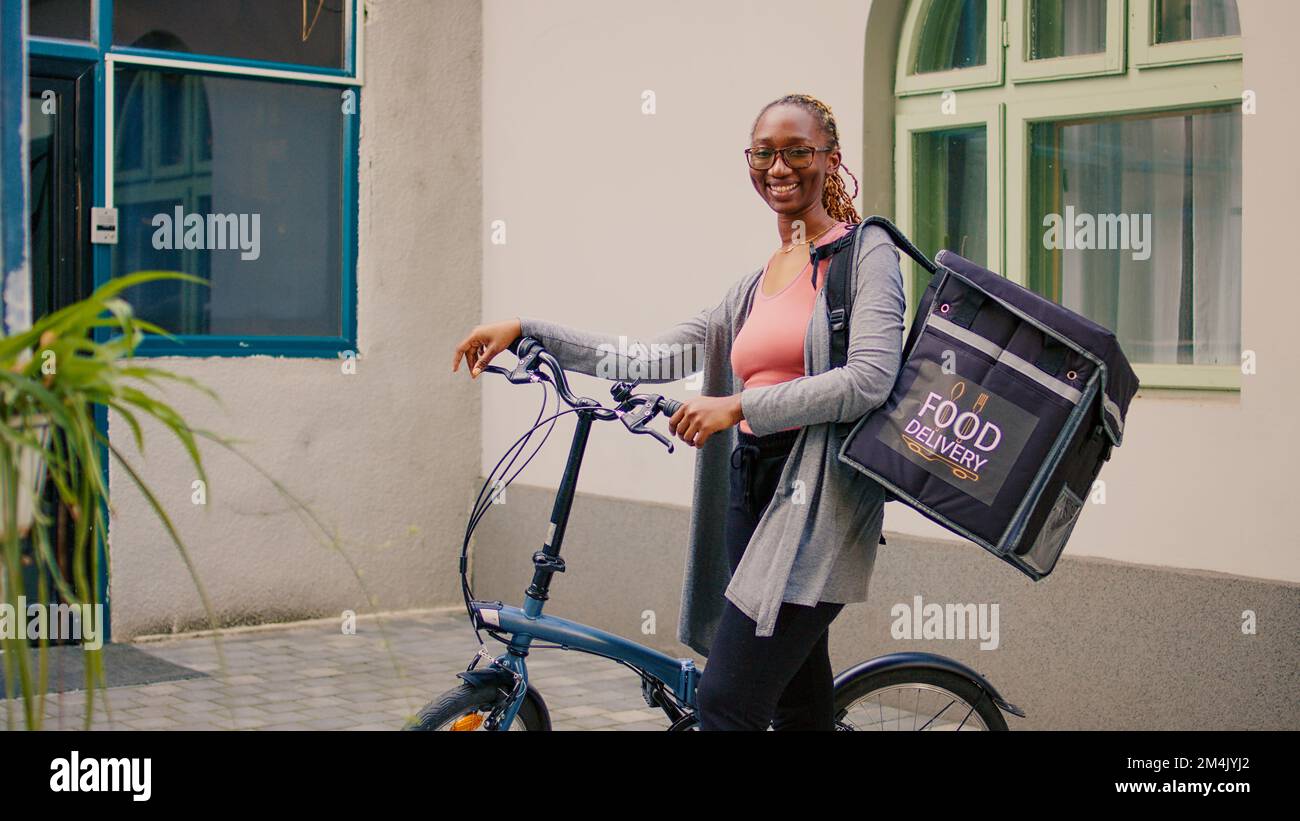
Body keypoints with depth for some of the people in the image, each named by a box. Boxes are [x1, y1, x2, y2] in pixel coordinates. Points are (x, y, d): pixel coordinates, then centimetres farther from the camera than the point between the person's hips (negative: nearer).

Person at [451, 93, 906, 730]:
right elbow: (647, 360, 14)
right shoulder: (753, 287, 19)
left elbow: (870, 379, -14)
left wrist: (738, 405, -16)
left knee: (724, 706, -14)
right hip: (754, 488, 7)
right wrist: (526, 331, 8)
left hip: (820, 495, -7)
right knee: (800, 709, 11)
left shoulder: (866, 251, -1)